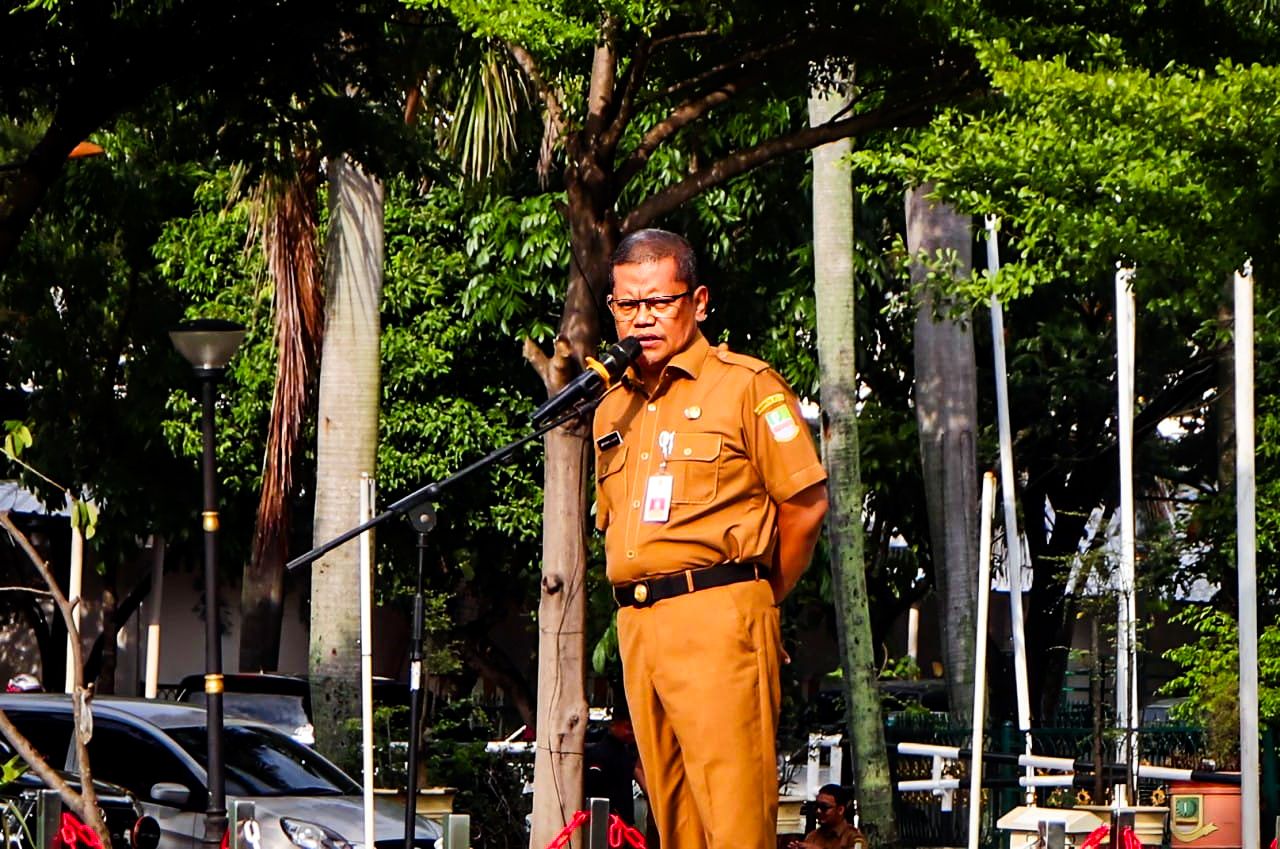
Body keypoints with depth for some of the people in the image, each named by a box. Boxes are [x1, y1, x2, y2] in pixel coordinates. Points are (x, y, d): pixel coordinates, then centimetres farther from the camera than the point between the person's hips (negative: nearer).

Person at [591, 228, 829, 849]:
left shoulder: (744, 386, -1)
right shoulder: (612, 410, 20)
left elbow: (806, 502, -3)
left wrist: (761, 596, 4)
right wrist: (640, 599, 17)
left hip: (718, 617, -7)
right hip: (636, 627, 7)